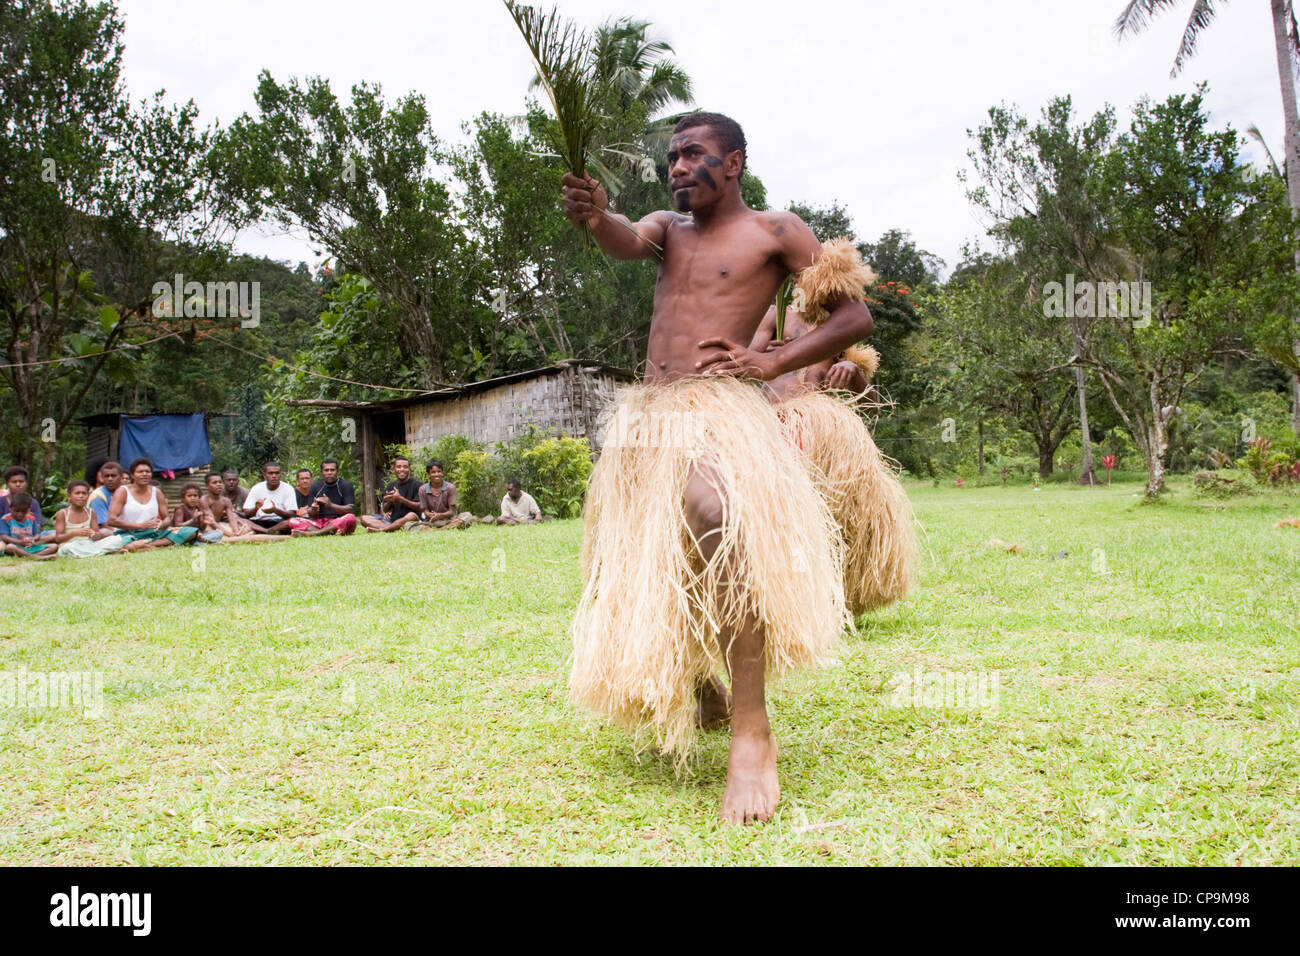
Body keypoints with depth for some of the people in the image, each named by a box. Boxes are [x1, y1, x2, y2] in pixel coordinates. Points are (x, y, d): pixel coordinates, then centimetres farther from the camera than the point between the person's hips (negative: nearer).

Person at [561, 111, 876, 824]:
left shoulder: (775, 231, 7)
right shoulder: (667, 226, 20)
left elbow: (855, 315, 4)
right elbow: (627, 243, -5)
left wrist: (774, 362, -8)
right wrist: (596, 219, -28)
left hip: (717, 405, -6)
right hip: (643, 412, 7)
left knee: (714, 514, -36)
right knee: (644, 562, 11)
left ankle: (752, 733, -35)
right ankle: (700, 697, 35)